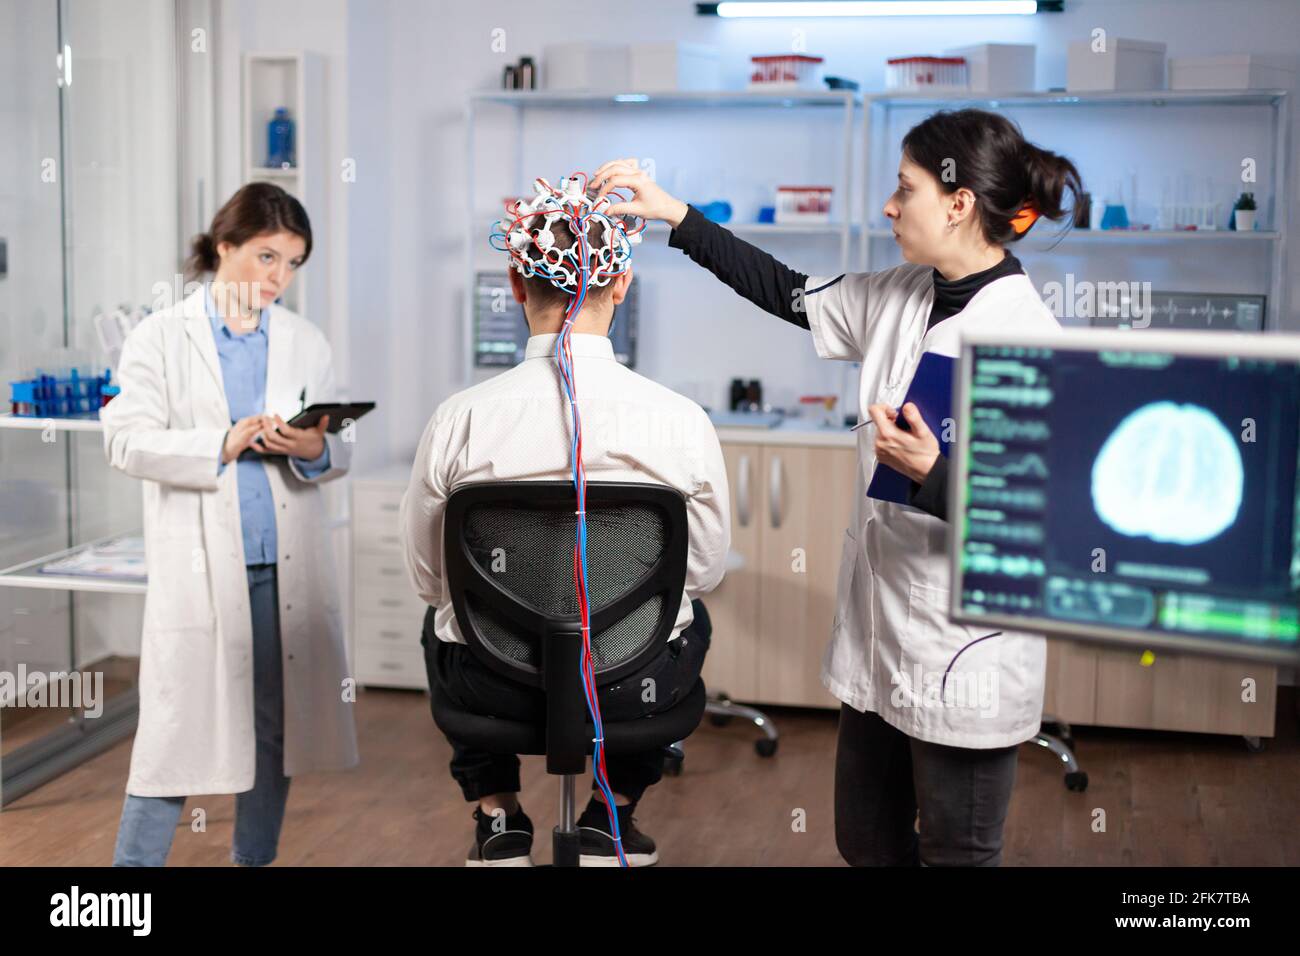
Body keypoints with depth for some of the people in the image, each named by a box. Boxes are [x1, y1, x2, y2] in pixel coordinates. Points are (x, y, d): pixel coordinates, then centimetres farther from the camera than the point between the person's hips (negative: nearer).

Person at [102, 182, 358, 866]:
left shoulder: (306, 342, 12)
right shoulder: (160, 337, 2)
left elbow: (335, 452, 8)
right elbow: (124, 439, -8)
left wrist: (314, 450, -15)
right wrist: (222, 445, -19)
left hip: (286, 566, 4)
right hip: (198, 565, -3)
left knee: (273, 725, 9)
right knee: (177, 725, -3)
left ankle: (255, 857, 24)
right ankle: (136, 860, 8)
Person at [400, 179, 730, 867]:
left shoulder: (458, 420, -17)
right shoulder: (682, 421, -17)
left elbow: (426, 576, -2)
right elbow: (706, 570, -1)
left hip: (492, 686, 1)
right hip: (635, 688, 0)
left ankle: (498, 819, 36)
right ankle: (611, 818, 33)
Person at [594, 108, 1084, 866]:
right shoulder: (900, 297, 2)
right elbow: (788, 294, 14)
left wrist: (932, 474, -32)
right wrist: (675, 216, 11)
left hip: (963, 658, -7)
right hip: (880, 633, 8)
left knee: (955, 853, 10)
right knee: (865, 841, 21)